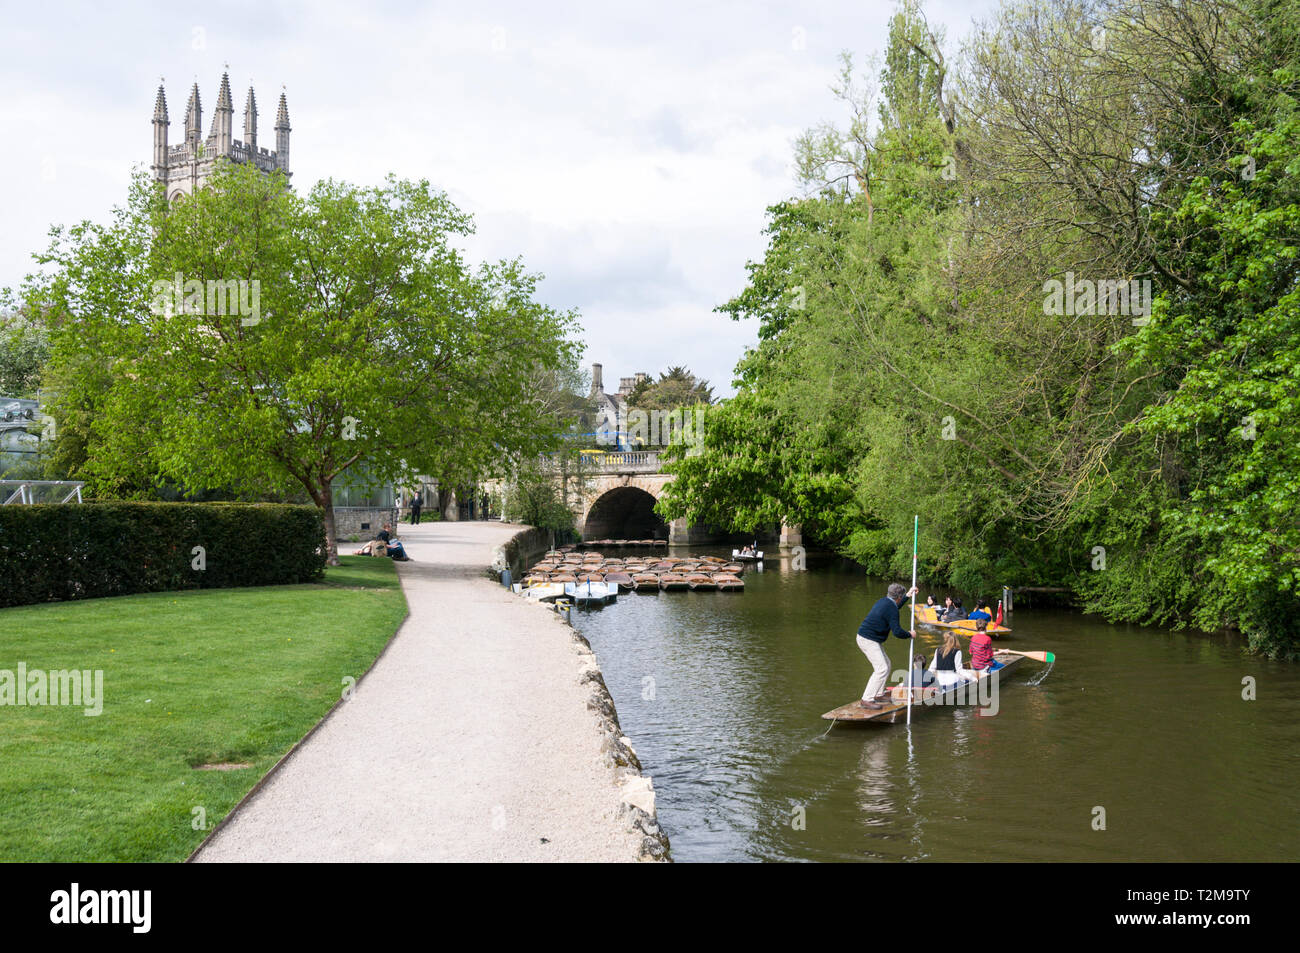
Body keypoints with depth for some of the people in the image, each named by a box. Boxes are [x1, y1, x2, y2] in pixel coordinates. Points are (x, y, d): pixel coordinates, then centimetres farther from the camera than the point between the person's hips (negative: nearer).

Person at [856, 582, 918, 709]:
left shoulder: (883, 601, 11)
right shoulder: (892, 609, -18)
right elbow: (897, 632, -22)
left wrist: (908, 595, 40)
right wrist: (910, 635, -5)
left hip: (873, 639, 10)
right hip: (868, 640, -10)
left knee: (886, 664, 20)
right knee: (882, 668, -14)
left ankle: (877, 694, 27)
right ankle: (866, 700, -16)